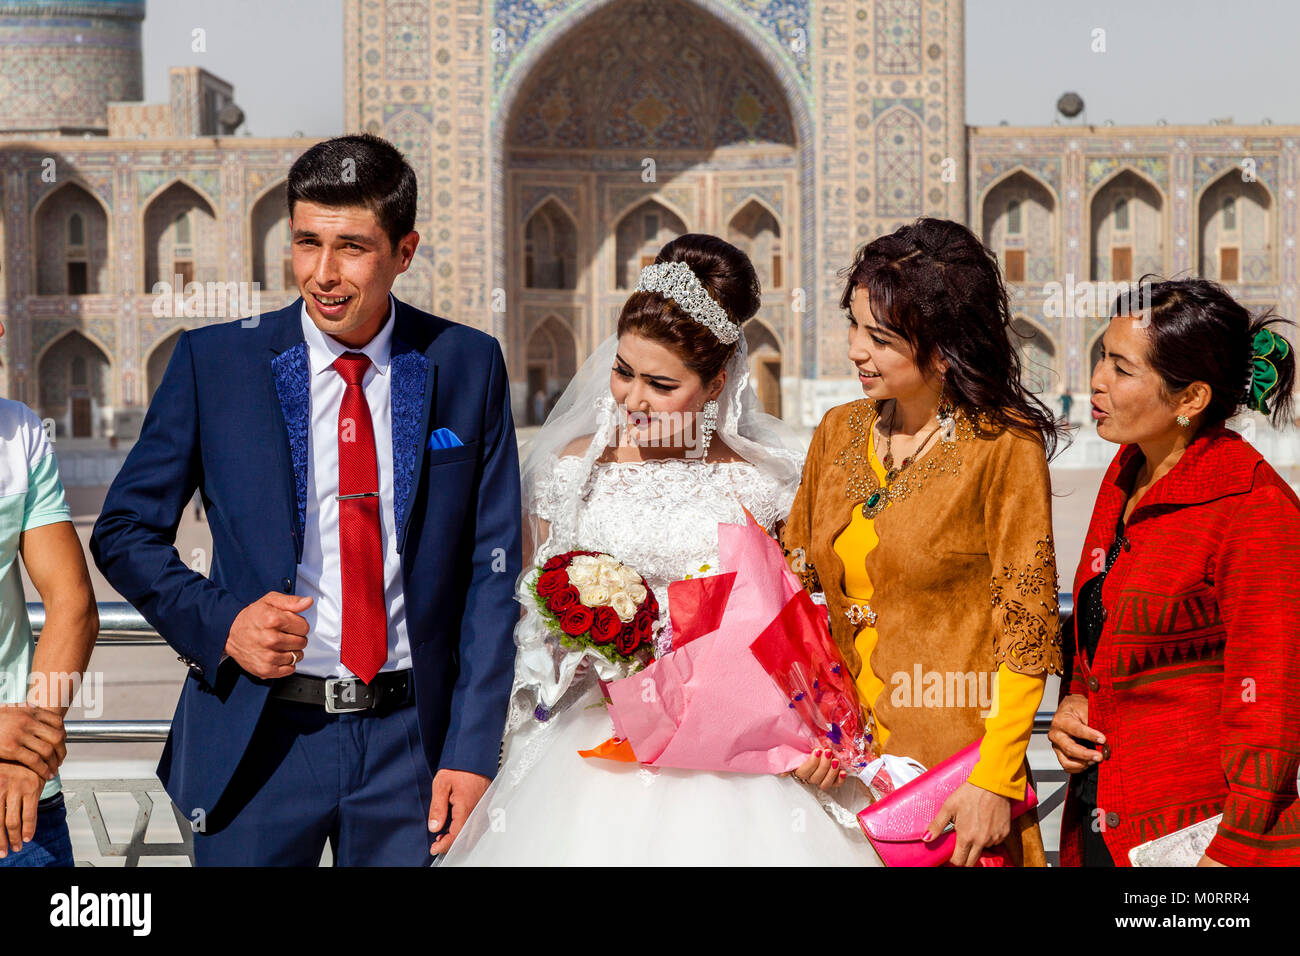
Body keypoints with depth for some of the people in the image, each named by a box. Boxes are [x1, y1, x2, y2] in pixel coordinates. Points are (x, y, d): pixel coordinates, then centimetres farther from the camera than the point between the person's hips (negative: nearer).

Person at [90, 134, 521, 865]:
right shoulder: (213, 361, -1)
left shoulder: (468, 365, 1)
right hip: (257, 741, 0)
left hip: (413, 743, 1)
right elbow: (124, 531, 5)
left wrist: (473, 749, -5)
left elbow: (492, 564, 1)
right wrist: (220, 623, -12)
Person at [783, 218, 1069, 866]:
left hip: (949, 764, -5)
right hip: (843, 762, 5)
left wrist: (995, 780, -16)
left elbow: (1026, 629, -11)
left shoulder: (1005, 447, -11)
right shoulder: (839, 432, 5)